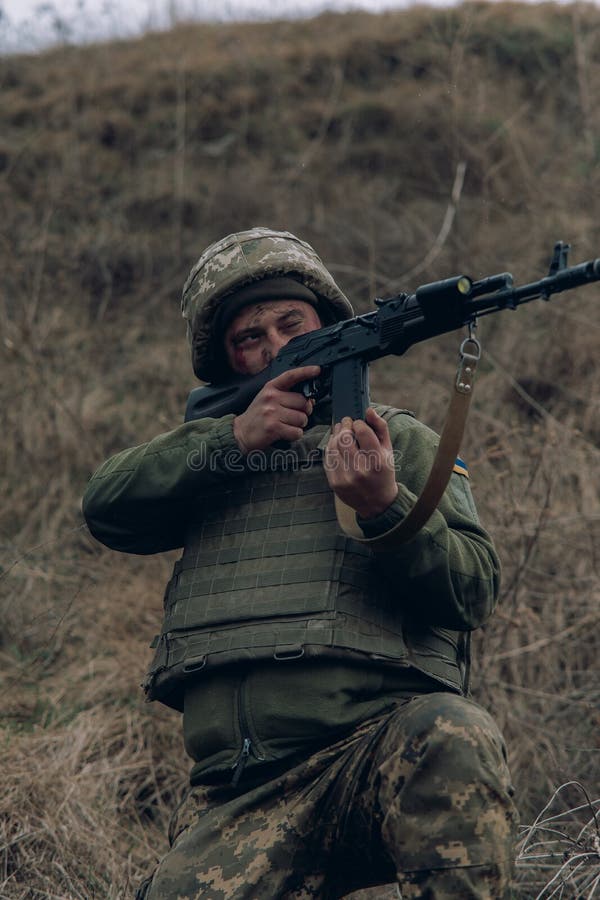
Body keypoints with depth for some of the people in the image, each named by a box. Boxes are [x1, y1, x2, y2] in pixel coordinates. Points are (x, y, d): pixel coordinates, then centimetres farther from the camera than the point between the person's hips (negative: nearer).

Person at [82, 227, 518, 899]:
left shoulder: (403, 441, 16)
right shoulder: (207, 448, 26)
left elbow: (476, 591, 3)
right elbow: (107, 508, 7)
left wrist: (385, 508, -16)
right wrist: (231, 440, -5)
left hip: (381, 744, -2)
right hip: (238, 795, 2)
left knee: (454, 737, -36)